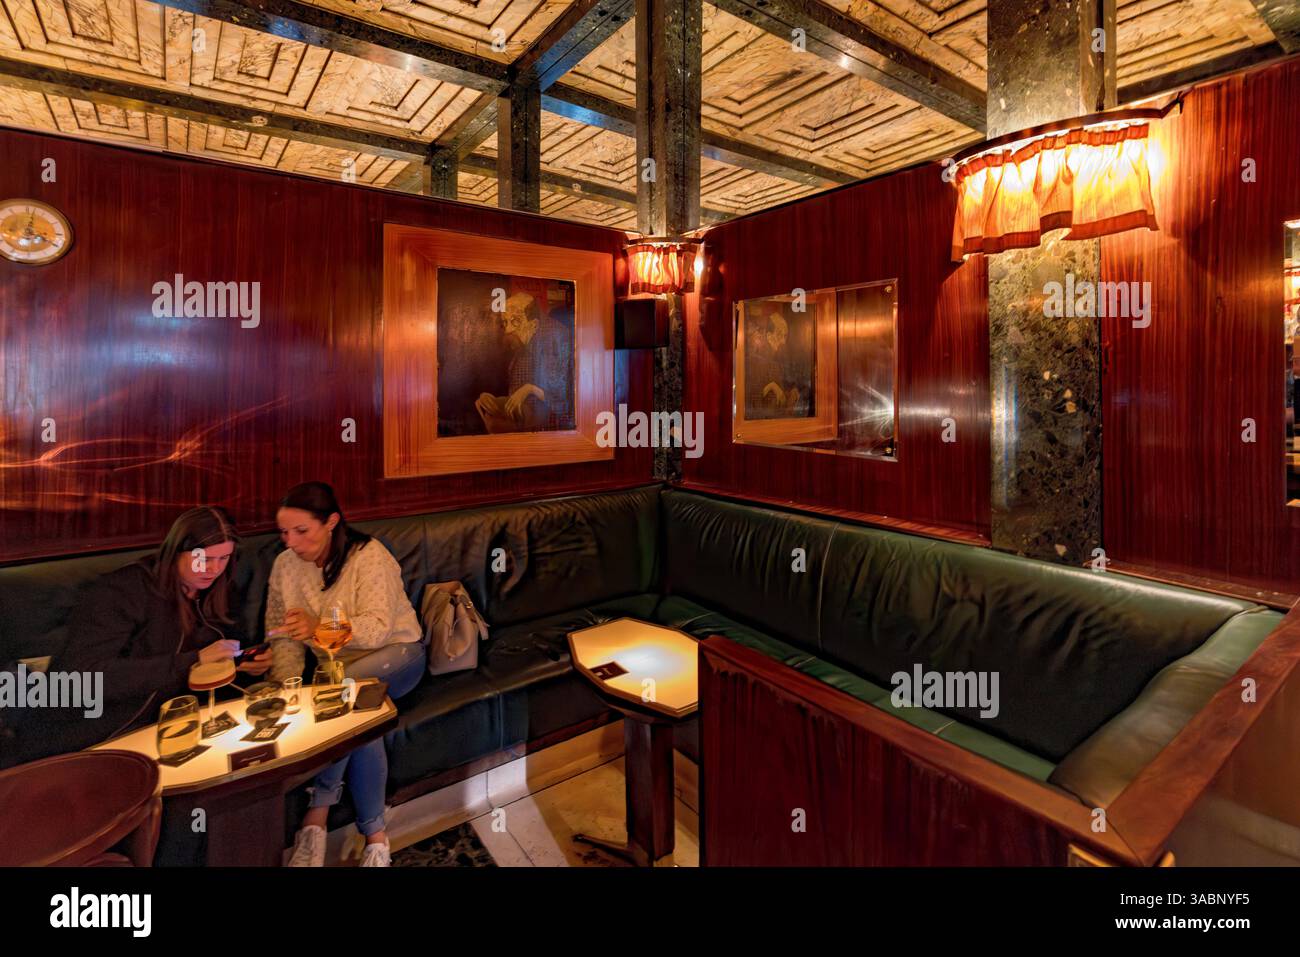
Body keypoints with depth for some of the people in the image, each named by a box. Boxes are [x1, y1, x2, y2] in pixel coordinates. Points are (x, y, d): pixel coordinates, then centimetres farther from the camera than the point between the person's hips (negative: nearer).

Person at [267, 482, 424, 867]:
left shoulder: (368, 556, -18)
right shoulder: (285, 564, 0)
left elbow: (378, 628, -26)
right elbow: (283, 635, 0)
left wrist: (318, 627, -42)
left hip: (395, 652, -4)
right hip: (336, 666, 4)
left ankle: (316, 816, -16)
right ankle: (375, 836, -15)